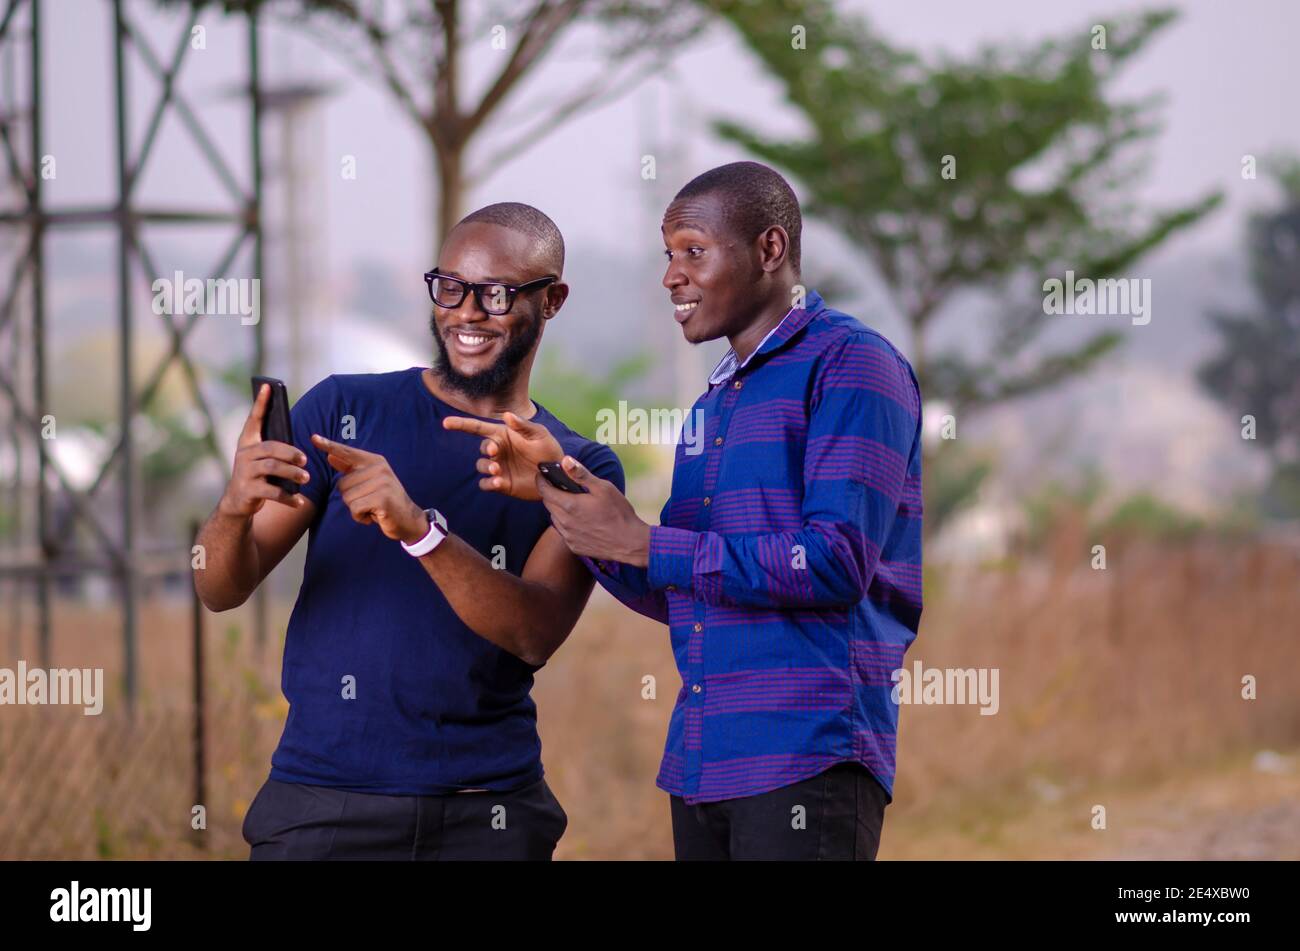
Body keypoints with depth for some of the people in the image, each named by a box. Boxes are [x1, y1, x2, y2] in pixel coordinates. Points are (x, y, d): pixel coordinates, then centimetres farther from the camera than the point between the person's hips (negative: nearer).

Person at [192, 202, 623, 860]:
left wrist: (418, 529, -28)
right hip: (323, 805, 0)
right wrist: (235, 510, -24)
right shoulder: (343, 409, 3)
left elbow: (538, 634, -13)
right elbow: (221, 591, -1)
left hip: (487, 817, 0)